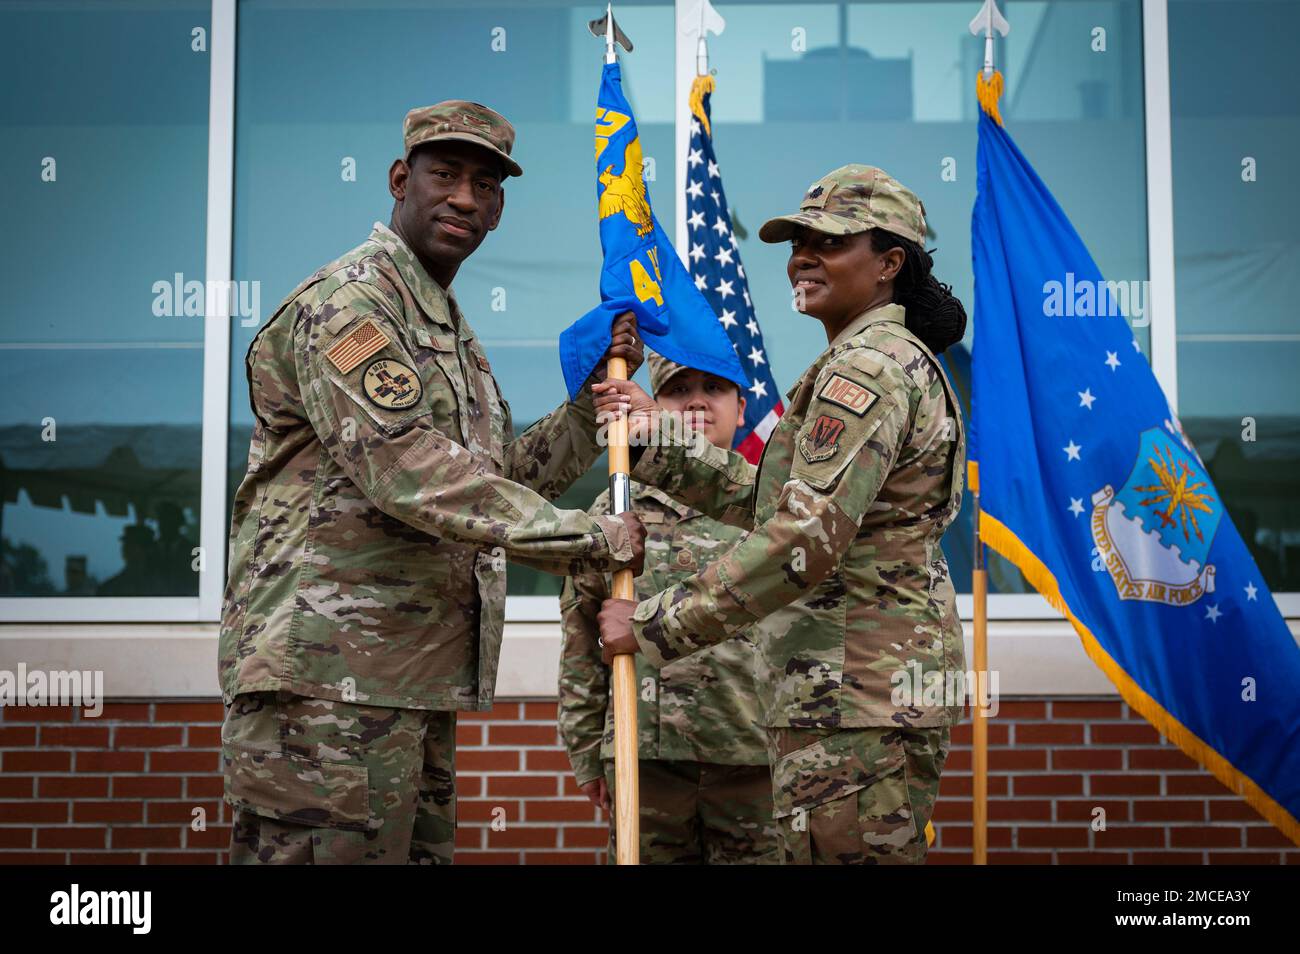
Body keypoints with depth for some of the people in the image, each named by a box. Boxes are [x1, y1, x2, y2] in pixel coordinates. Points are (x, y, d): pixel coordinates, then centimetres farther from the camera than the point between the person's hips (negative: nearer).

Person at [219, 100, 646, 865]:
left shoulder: (450, 332, 23)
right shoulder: (346, 305, -9)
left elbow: (510, 480, 21)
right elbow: (413, 477, -21)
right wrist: (591, 540, -18)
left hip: (418, 685, 10)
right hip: (329, 681, -10)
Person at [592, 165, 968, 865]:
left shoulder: (865, 368, -14)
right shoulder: (900, 361, 19)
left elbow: (804, 540, -23)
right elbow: (768, 493, 23)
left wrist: (654, 625, -18)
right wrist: (656, 439, 18)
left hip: (856, 697, -11)